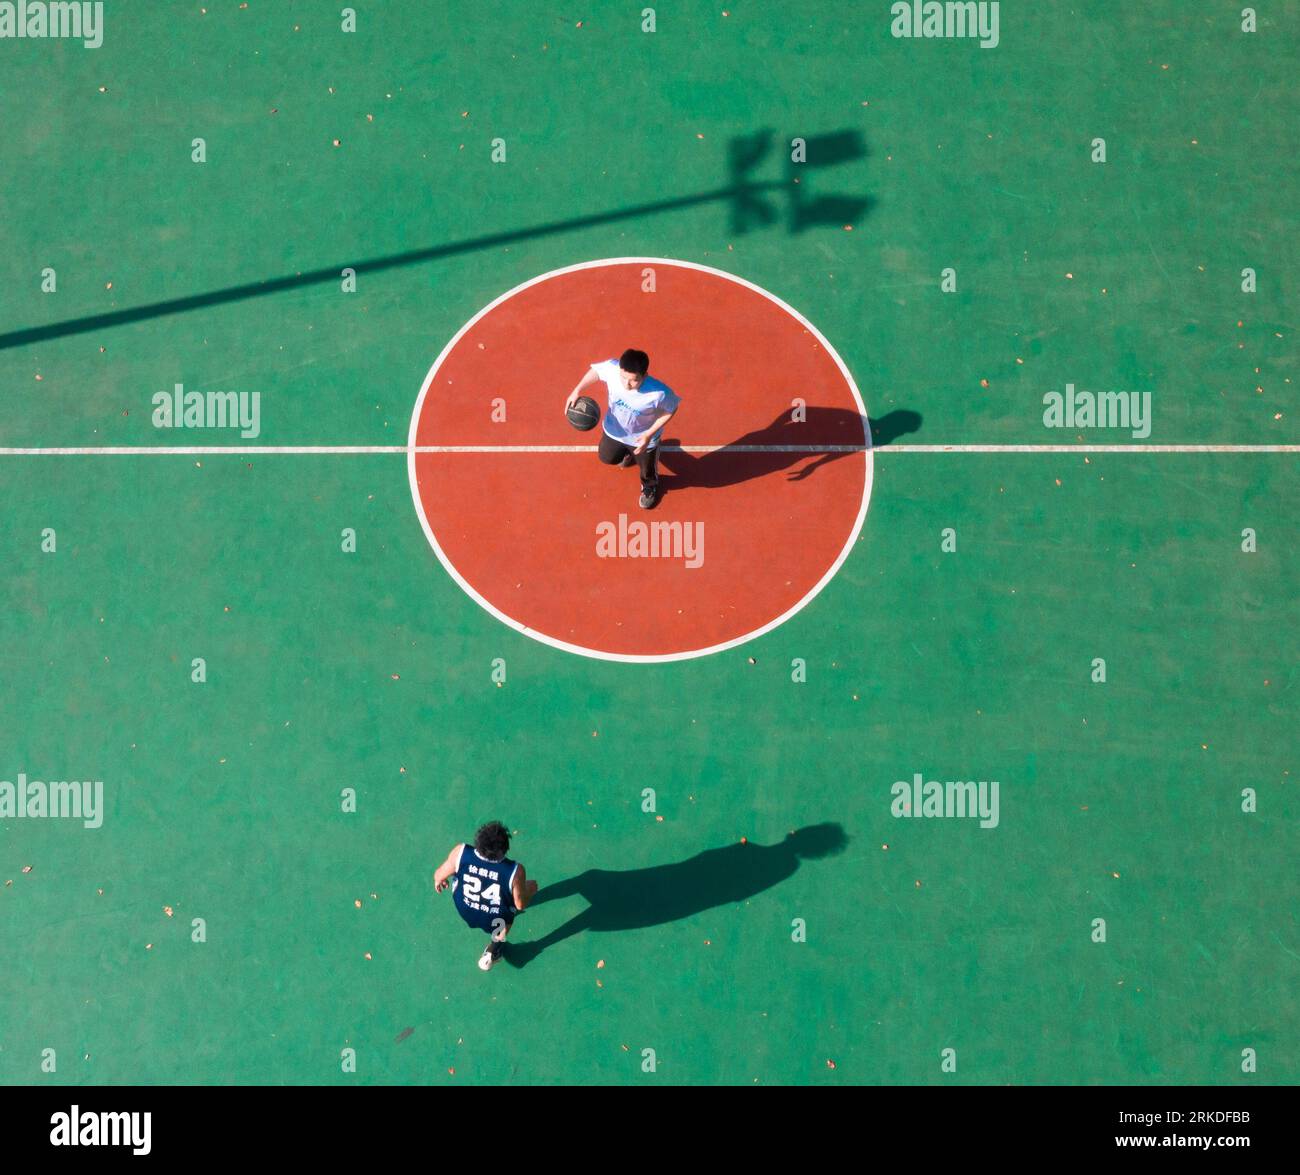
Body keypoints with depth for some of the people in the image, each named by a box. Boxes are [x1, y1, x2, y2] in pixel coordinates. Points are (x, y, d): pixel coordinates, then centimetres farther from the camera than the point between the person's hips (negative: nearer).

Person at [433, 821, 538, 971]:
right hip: (494, 919, -2)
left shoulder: (461, 853, -31)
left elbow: (439, 875, -11)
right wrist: (527, 888, 2)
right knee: (532, 885, 23)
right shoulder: (515, 871, -36)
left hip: (463, 910, 2)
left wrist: (438, 880, 14)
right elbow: (521, 905, -20)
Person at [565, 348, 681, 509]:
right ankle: (629, 454, 67)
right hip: (614, 430, 3)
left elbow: (671, 409, -21)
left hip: (642, 437, -3)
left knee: (647, 472, 26)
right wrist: (577, 391, -21)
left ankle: (650, 486, 64)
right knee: (607, 458, 32)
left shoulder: (659, 393, -44)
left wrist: (649, 434, -24)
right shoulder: (612, 369, -37)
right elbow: (596, 370, -12)